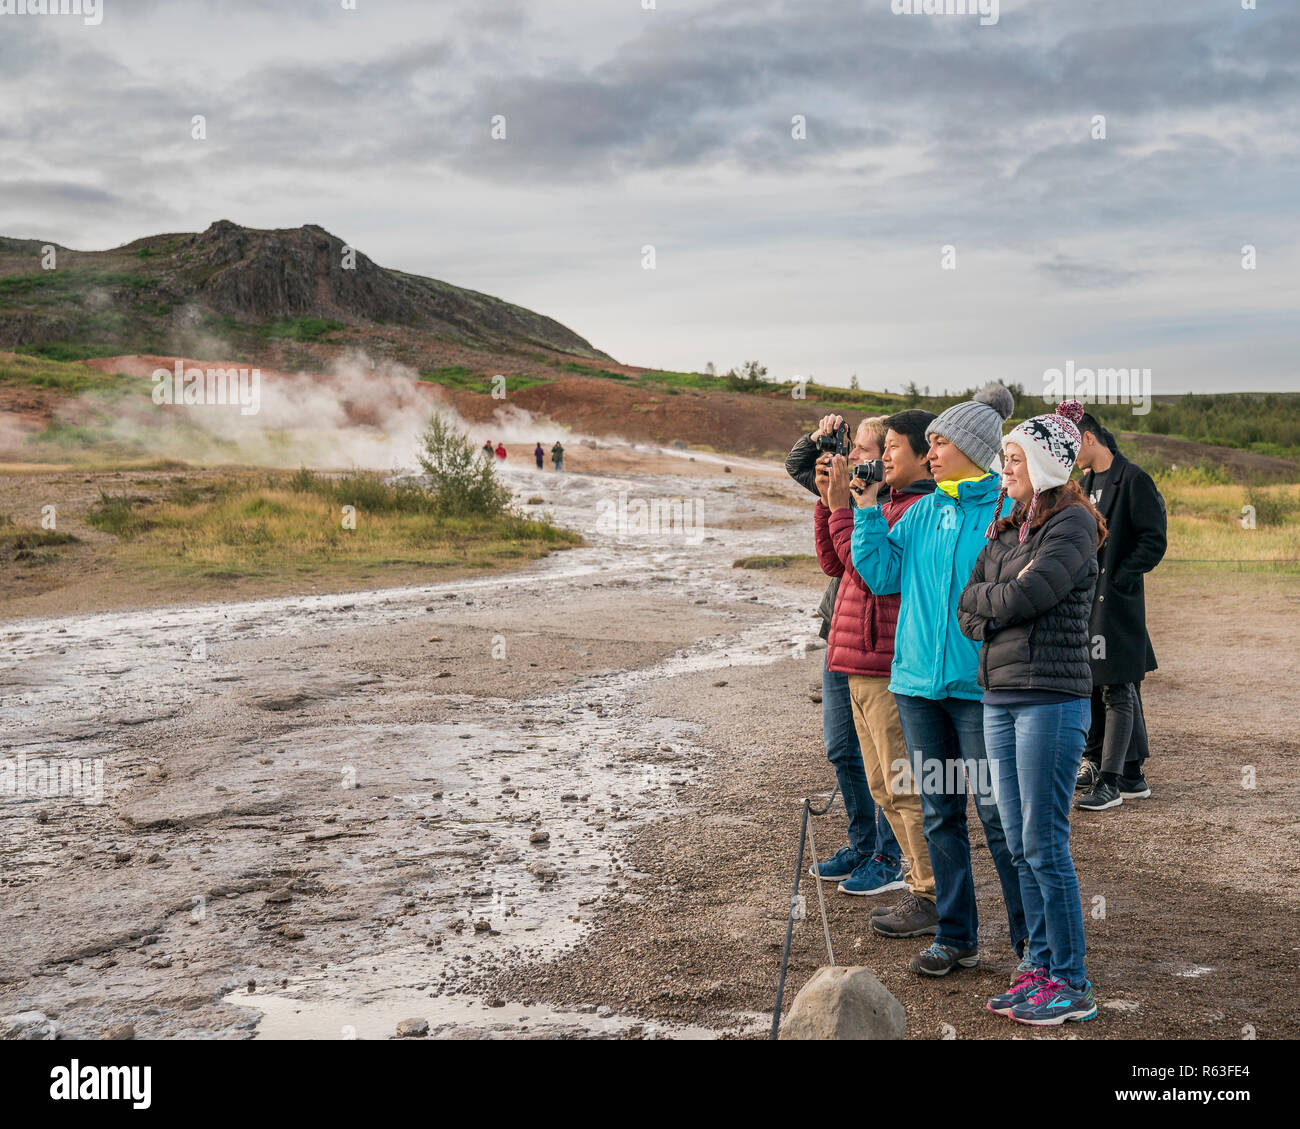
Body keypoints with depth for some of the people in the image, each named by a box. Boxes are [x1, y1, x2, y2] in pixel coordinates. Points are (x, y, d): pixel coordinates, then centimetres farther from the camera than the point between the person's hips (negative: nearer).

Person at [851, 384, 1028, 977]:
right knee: (939, 813, 11)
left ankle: (1030, 935, 16)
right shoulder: (924, 511, 11)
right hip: (918, 681, 6)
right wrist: (867, 507, 3)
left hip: (978, 685, -6)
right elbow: (881, 574, 9)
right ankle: (955, 936, 22)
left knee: (997, 813, -1)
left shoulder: (1009, 509, -6)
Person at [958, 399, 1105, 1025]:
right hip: (999, 697, 8)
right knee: (1019, 846, 11)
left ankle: (1071, 984, 5)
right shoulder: (1007, 529, 16)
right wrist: (1007, 598, -8)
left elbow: (1022, 598, -19)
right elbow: (969, 616, 10)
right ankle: (1039, 966, 21)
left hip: (1052, 698, -8)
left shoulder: (1073, 525, -8)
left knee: (1045, 846, -5)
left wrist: (981, 597, -1)